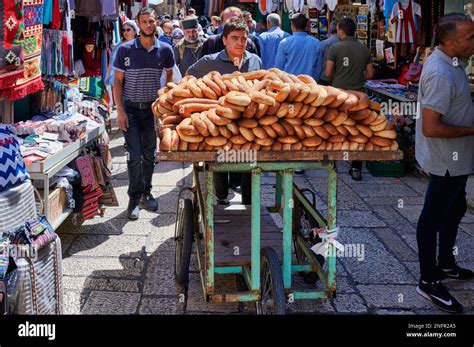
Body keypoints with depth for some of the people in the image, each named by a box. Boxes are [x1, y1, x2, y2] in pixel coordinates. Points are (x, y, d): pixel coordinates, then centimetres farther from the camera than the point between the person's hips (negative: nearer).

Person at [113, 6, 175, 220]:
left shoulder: (165, 50, 1)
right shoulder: (125, 50, -5)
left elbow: (169, 76, 14)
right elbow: (117, 81, -2)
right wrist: (120, 110, -9)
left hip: (153, 108, 2)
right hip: (131, 108, -2)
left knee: (149, 154, 11)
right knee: (134, 155, -6)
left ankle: (146, 193, 25)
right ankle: (134, 198, 5)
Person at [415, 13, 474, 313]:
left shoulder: (449, 62, 5)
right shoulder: (441, 74, -27)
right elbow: (431, 128, -30)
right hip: (447, 161, -10)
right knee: (434, 217, 3)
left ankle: (446, 264, 41)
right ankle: (429, 282, 17)